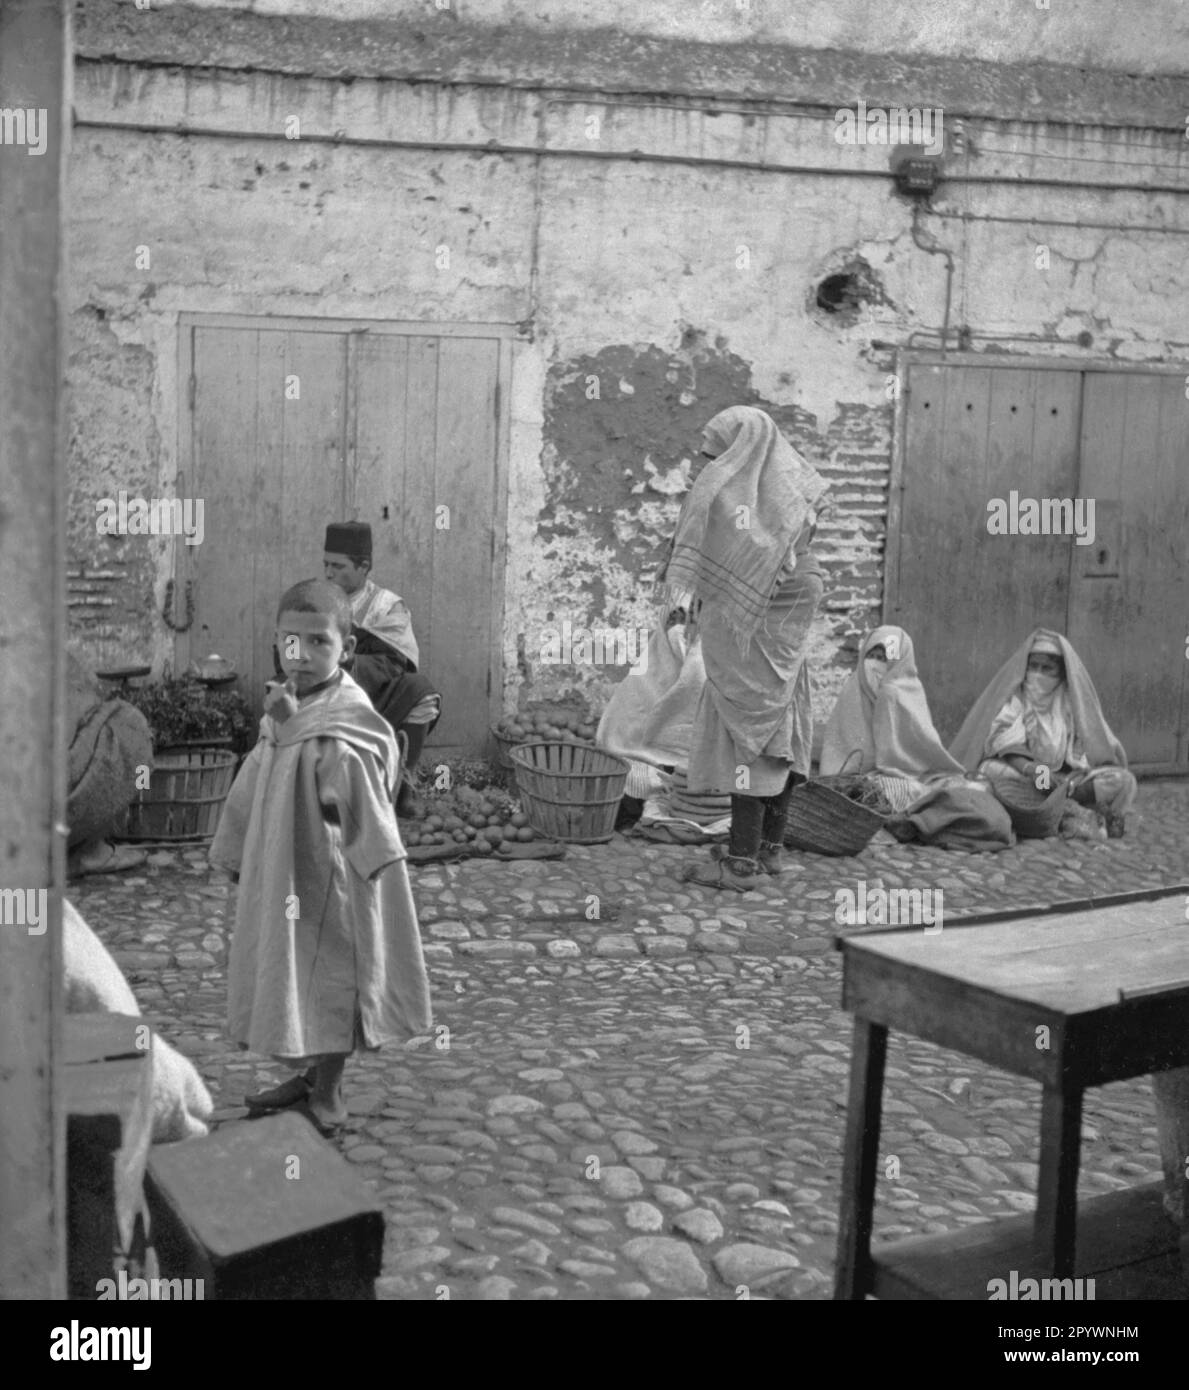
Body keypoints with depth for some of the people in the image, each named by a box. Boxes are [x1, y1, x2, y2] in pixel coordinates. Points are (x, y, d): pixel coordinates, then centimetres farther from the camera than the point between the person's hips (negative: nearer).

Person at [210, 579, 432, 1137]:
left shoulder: (349, 719, -19)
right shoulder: (283, 707, 5)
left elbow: (342, 789, -29)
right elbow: (258, 786, 15)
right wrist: (239, 853, 19)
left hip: (330, 875, -8)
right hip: (277, 870, 8)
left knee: (329, 975, 5)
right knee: (287, 973, 18)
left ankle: (327, 1094, 20)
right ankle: (307, 1076, 36)